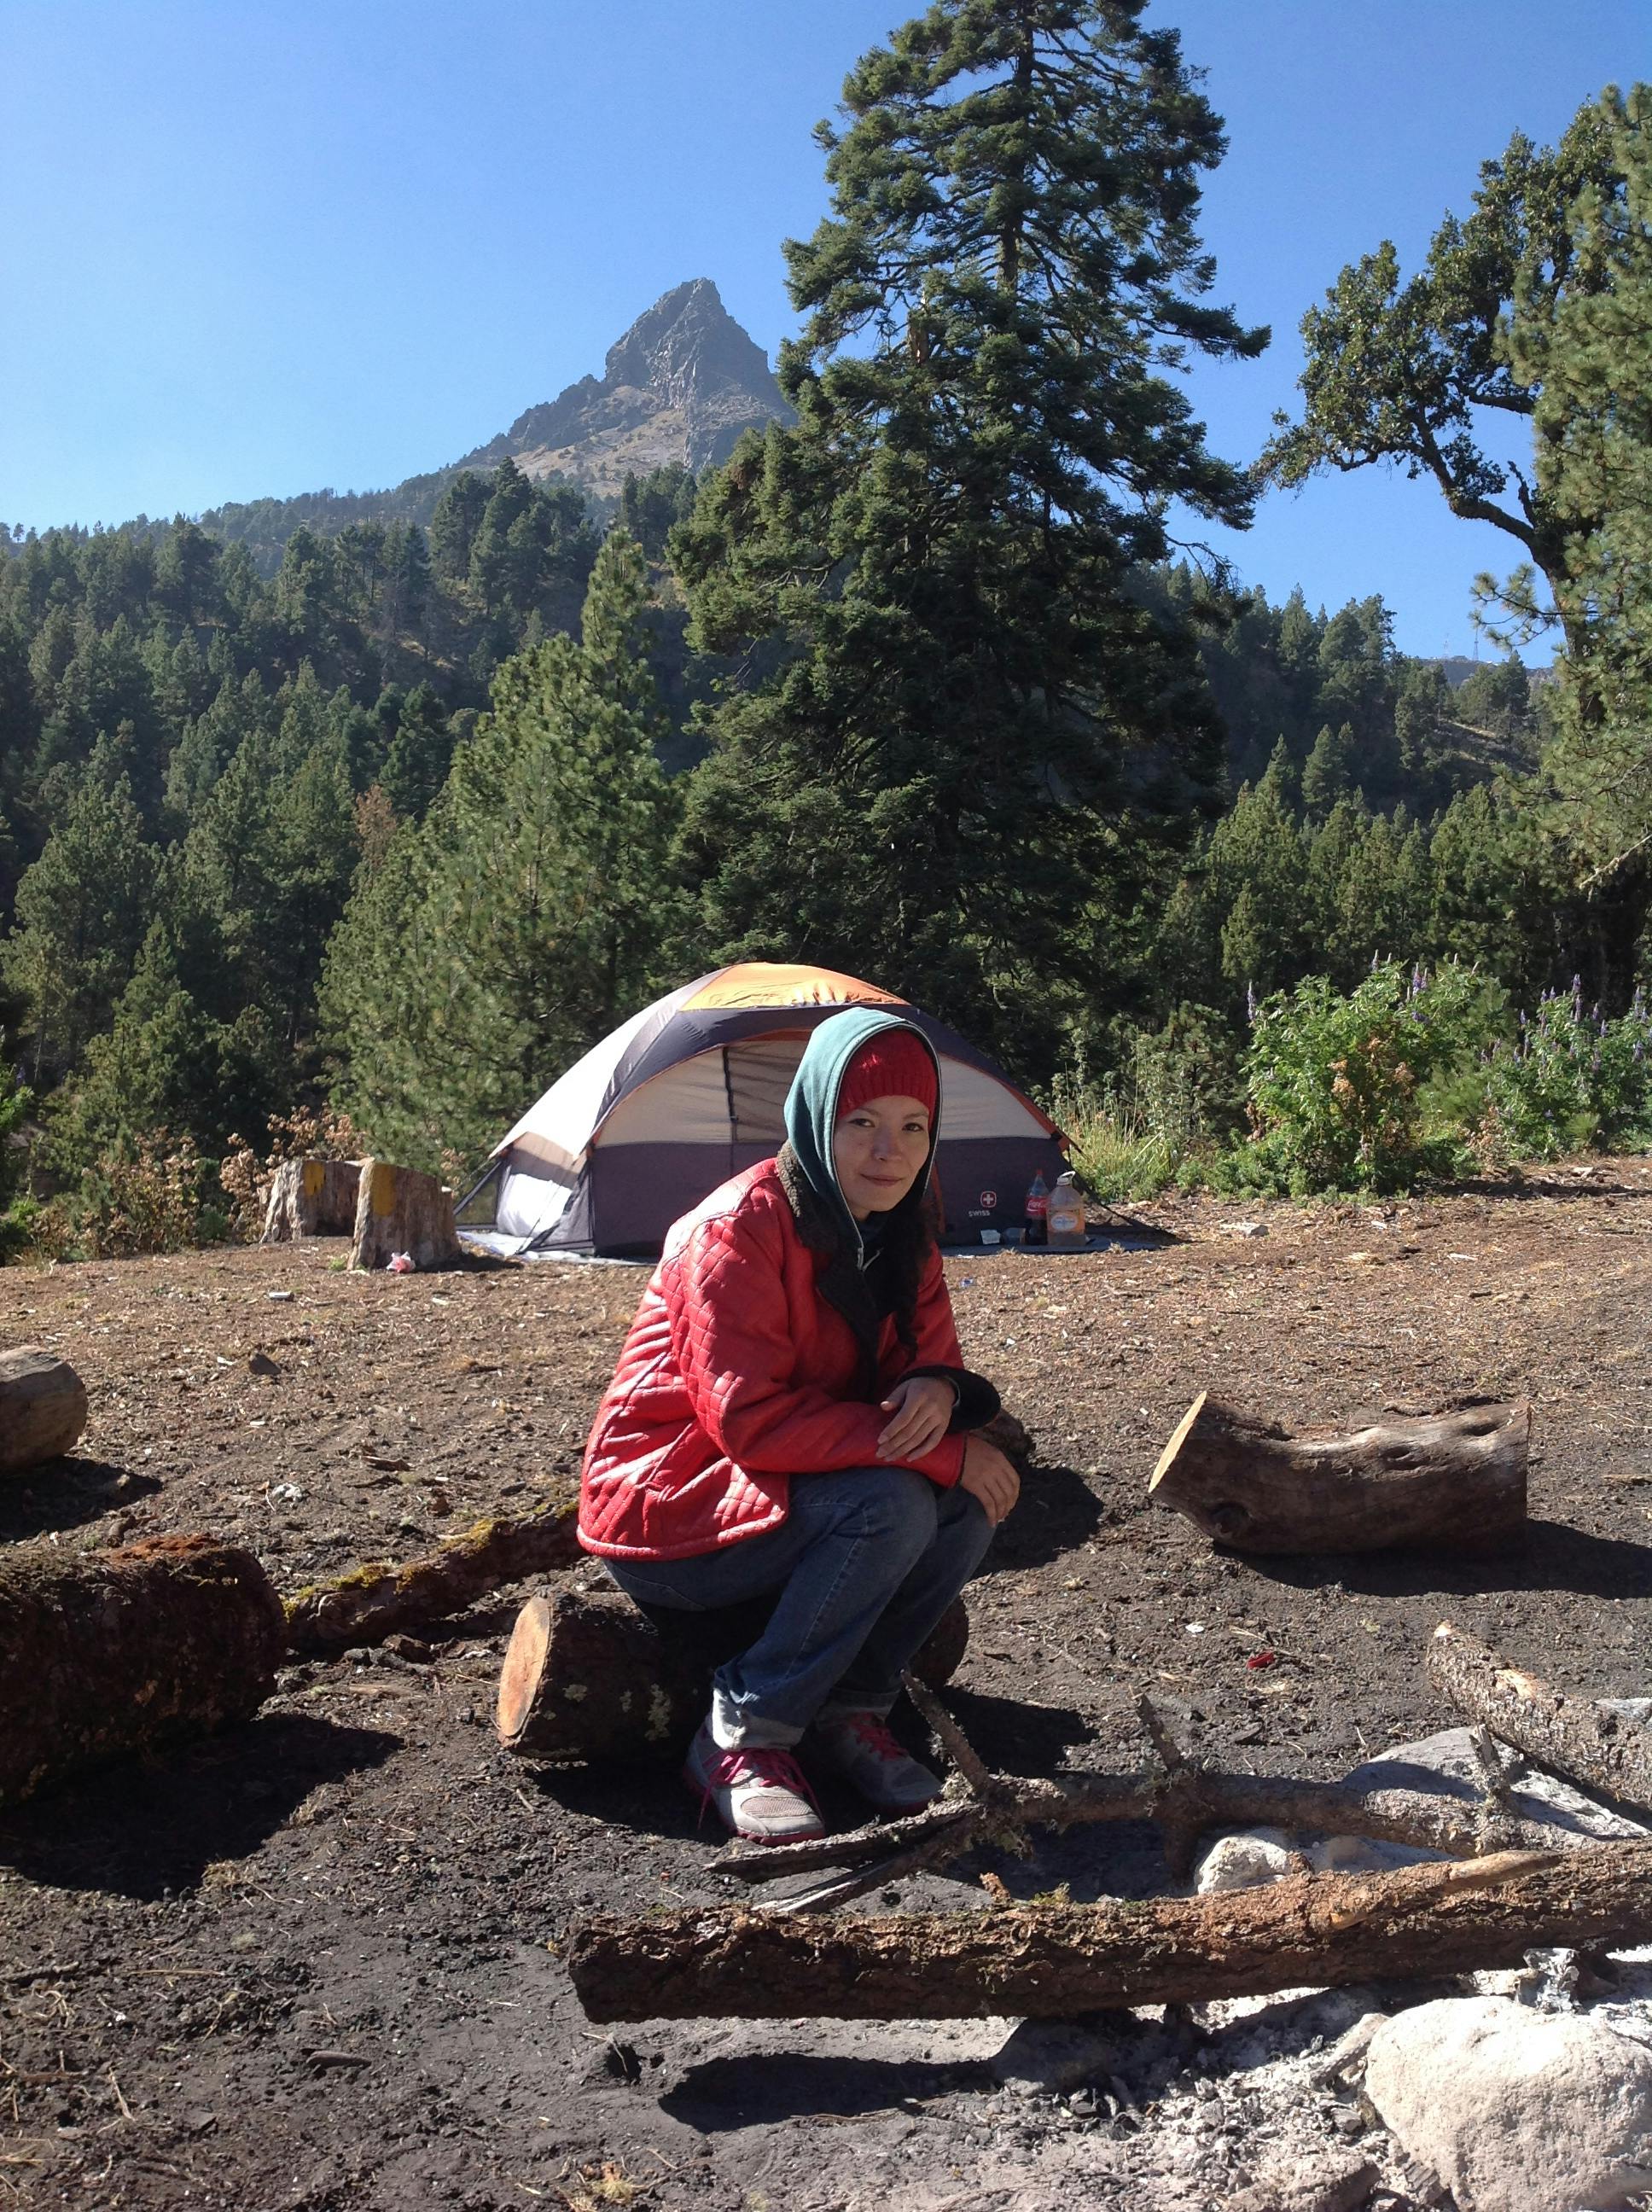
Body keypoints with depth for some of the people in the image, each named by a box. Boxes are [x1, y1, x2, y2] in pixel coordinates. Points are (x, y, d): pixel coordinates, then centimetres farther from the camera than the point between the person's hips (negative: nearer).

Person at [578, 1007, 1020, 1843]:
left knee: (971, 1498, -15)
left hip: (785, 1493, 7)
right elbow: (752, 1420, -29)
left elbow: (930, 1359, 2)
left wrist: (937, 1394, -25)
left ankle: (850, 1710, 0)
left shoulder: (903, 1234, 1)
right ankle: (741, 1740, -15)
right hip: (664, 1516, -7)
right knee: (889, 1506, -30)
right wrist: (940, 1451, -28)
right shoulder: (736, 1233, -23)